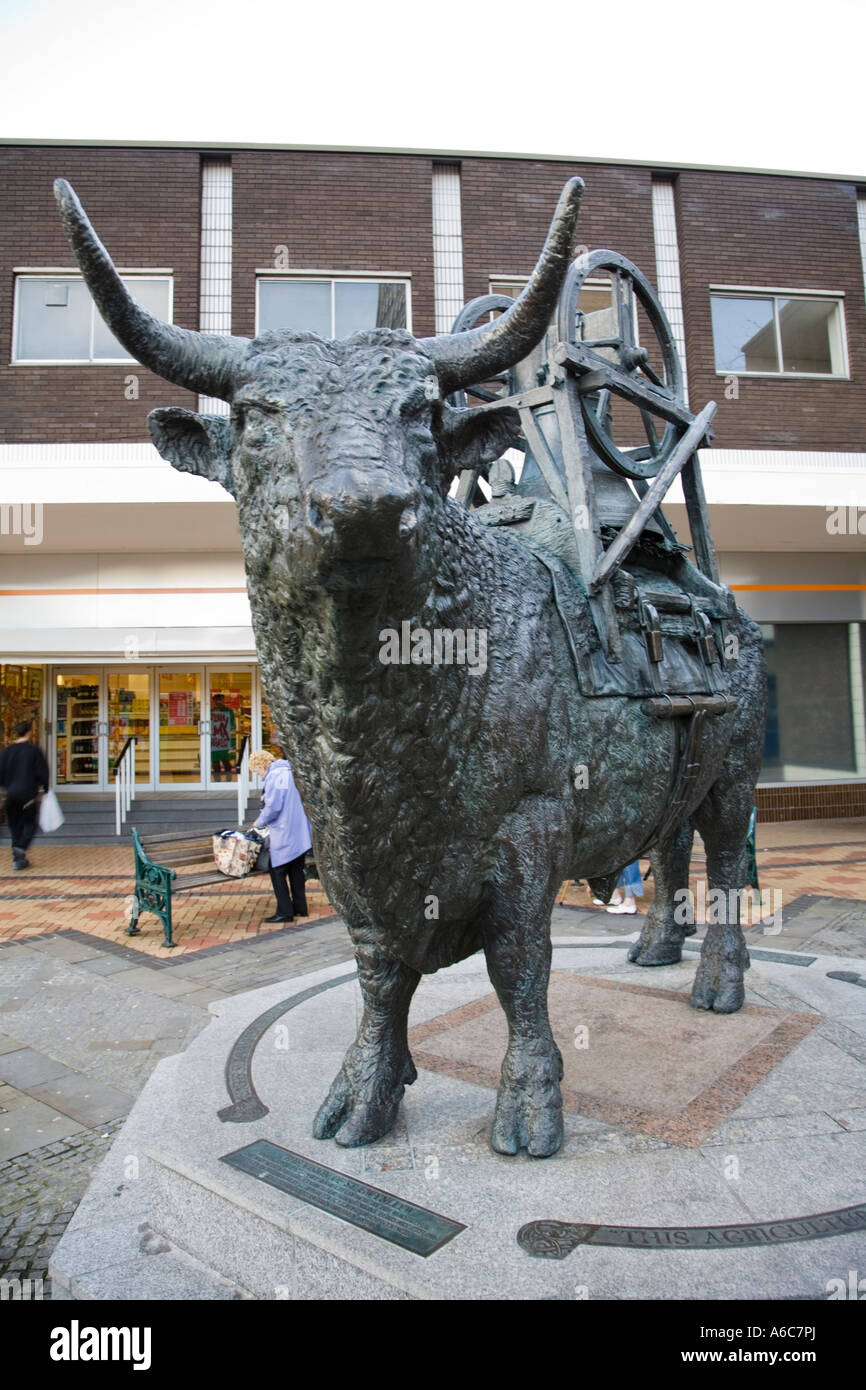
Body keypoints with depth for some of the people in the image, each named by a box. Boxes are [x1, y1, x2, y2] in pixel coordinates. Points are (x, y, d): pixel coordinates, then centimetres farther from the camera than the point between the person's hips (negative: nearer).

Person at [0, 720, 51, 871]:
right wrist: (45, 788, 8)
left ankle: (18, 857, 13)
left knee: (15, 825, 13)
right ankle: (21, 848, -14)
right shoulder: (34, 751, -8)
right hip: (29, 793, -4)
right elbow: (42, 772, -7)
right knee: (30, 823, 8)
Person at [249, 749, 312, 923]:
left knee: (277, 871, 0)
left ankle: (285, 912, 1)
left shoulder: (274, 776, -13)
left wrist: (260, 823, -3)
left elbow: (273, 807, -19)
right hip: (300, 833, 9)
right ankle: (300, 907, 22)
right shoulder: (287, 772, 15)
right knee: (296, 870, 16)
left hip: (284, 835, -9)